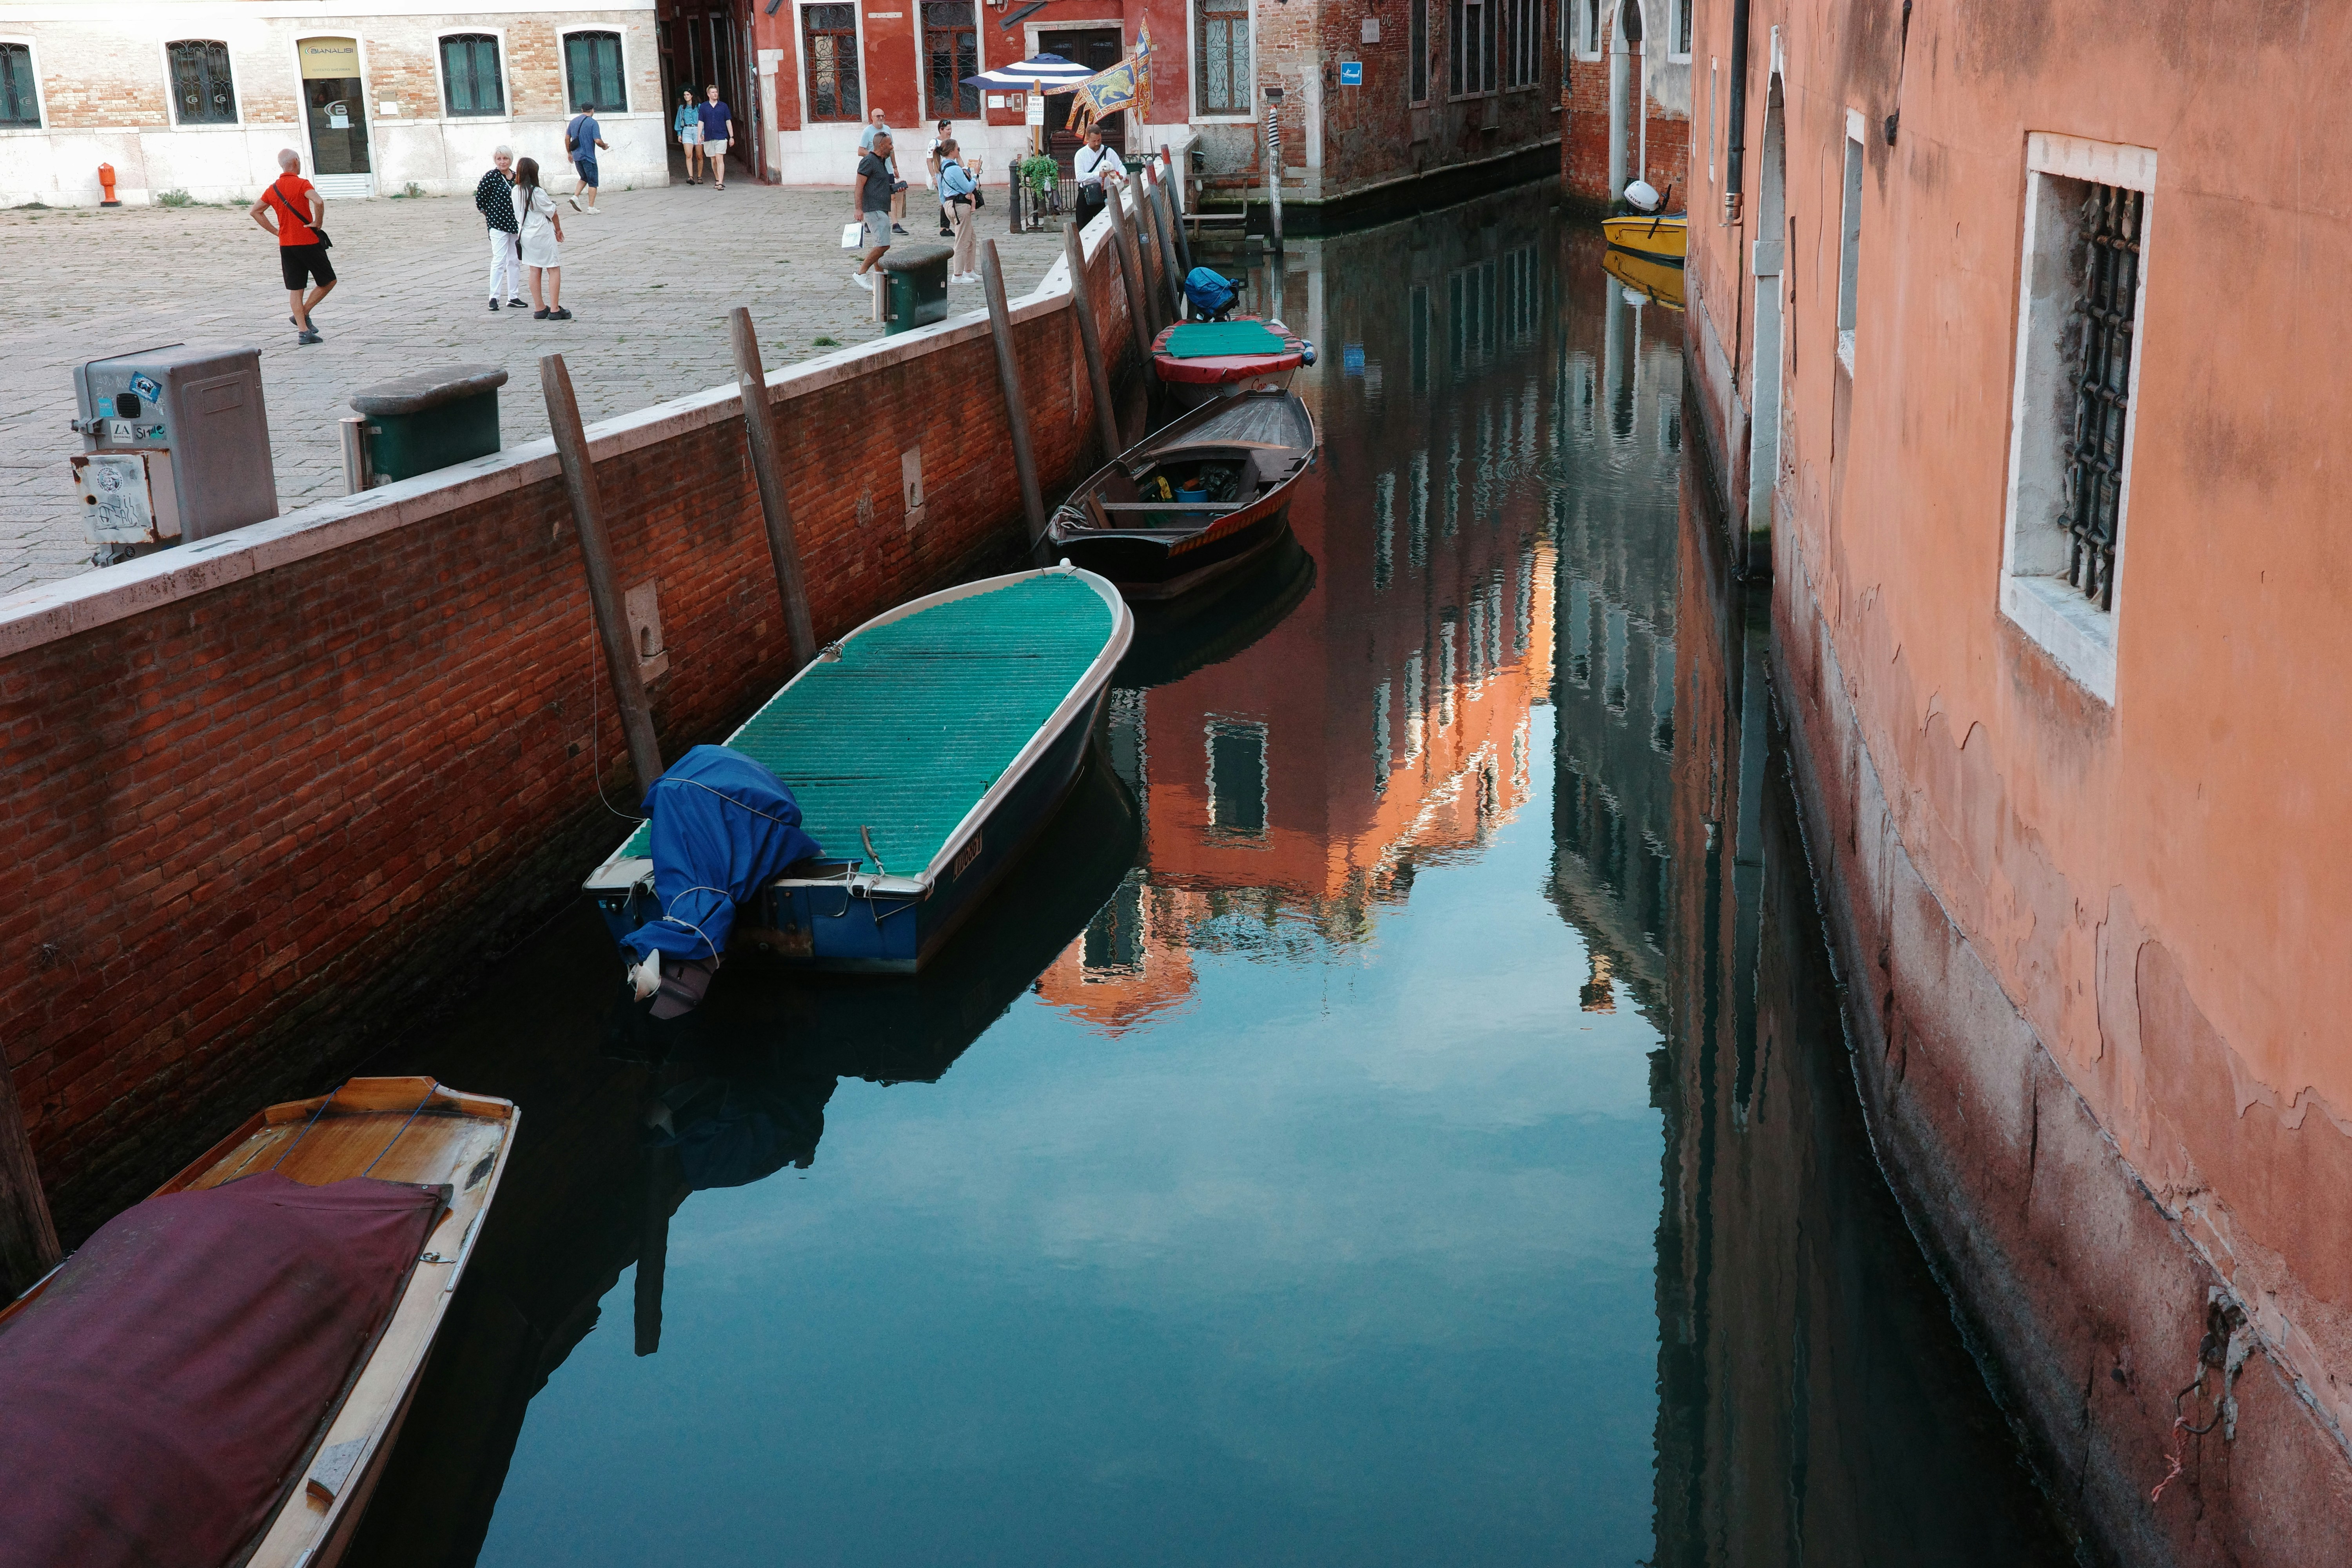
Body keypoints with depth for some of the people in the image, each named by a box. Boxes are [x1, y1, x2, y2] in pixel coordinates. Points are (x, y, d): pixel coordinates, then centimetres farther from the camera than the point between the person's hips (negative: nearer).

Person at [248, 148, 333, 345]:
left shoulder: (273, 188, 9)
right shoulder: (302, 184, -10)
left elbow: (254, 212, 16)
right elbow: (318, 202, -29)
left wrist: (276, 231, 14)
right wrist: (318, 222, -14)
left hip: (286, 245, 6)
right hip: (308, 242, -6)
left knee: (295, 289, 8)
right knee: (329, 282, 9)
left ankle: (303, 331, 2)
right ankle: (303, 315, 3)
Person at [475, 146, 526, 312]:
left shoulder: (517, 177, 7)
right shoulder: (491, 177, -9)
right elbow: (479, 199, -6)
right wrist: (490, 215, -1)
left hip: (515, 225, 6)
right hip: (498, 225, -6)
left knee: (515, 261, 10)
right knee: (499, 261, -8)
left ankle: (513, 297, 18)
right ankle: (494, 298, -4)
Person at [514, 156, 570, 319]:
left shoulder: (515, 192, 0)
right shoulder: (537, 193, -19)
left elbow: (518, 213, 10)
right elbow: (553, 213, -10)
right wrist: (558, 229, 9)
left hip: (526, 236, 7)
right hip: (543, 235, -7)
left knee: (534, 271, 11)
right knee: (554, 270, 1)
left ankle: (539, 309, 14)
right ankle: (555, 309, -4)